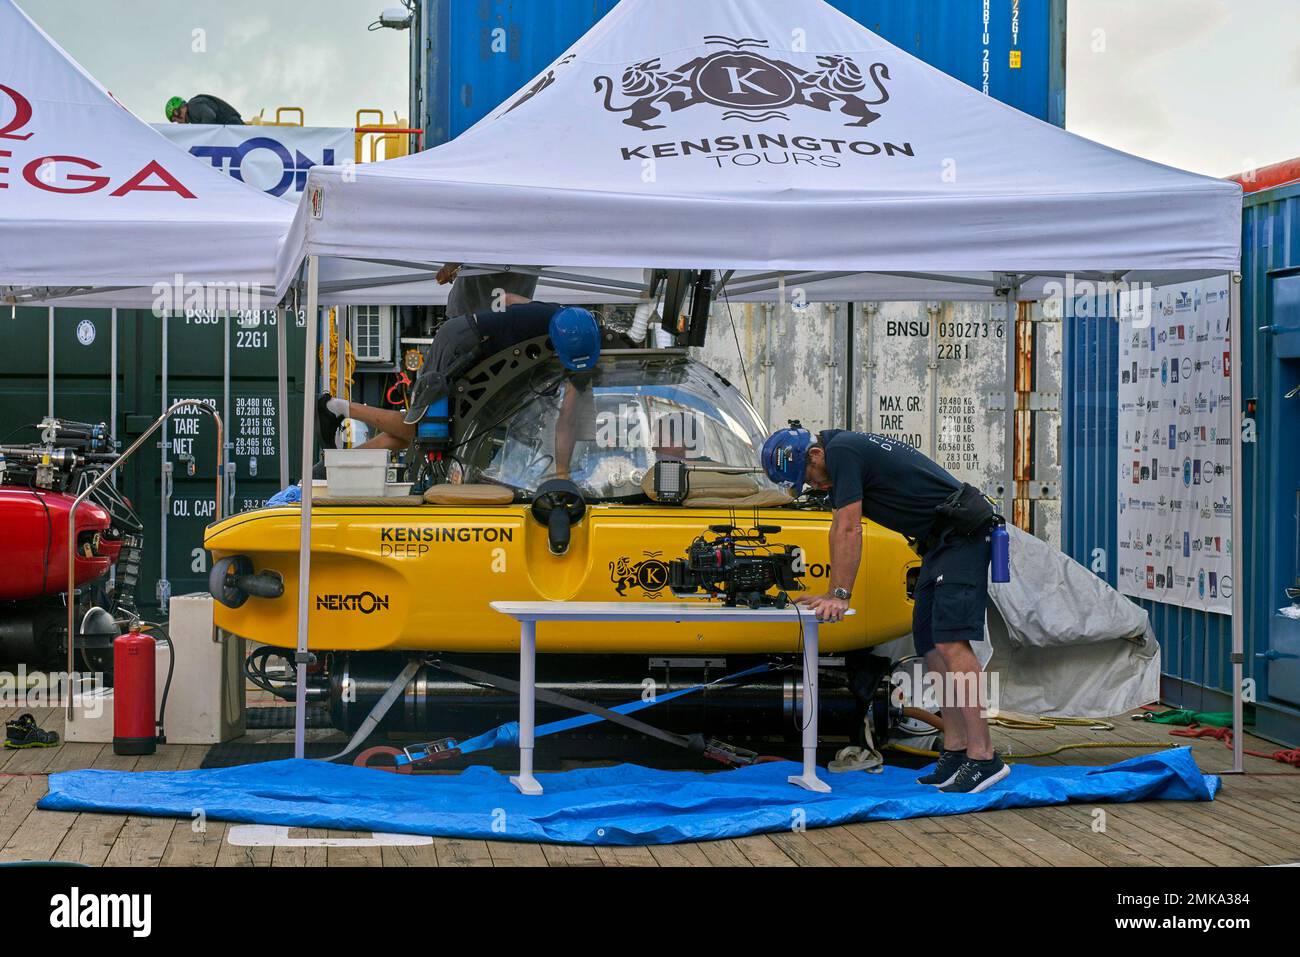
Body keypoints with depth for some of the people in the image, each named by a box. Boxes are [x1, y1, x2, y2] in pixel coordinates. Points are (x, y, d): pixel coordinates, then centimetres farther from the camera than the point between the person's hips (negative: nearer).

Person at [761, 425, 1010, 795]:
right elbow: (841, 529, 25)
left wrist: (841, 596, -14)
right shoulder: (846, 449, 18)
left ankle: (983, 757, -22)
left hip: (963, 533, -11)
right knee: (931, 644, 8)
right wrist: (832, 594, 26)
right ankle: (955, 751, 7)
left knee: (950, 641, -18)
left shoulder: (842, 451, -13)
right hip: (940, 541, 11)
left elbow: (849, 530, -16)